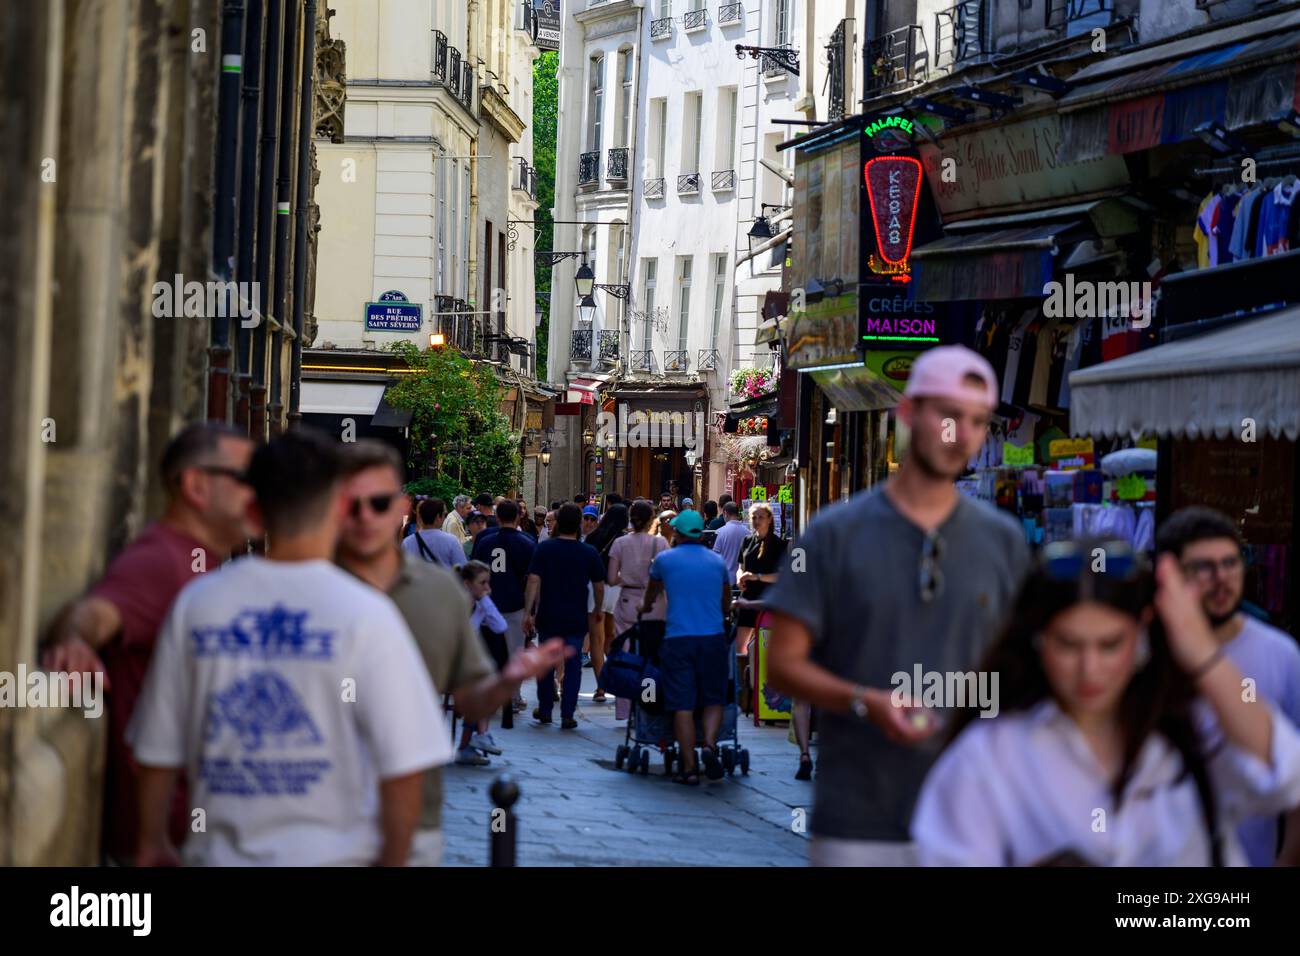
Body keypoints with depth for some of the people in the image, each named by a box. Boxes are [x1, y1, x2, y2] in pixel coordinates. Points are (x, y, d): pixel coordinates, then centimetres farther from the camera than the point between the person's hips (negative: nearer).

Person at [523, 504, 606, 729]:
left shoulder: (544, 548, -6)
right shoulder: (589, 553, -3)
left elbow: (534, 581, -12)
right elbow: (599, 586, 2)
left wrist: (528, 612, -10)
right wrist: (597, 610, 18)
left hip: (548, 617, 0)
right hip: (576, 618, 0)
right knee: (572, 666, 5)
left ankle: (545, 710, 22)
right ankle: (567, 715, 0)